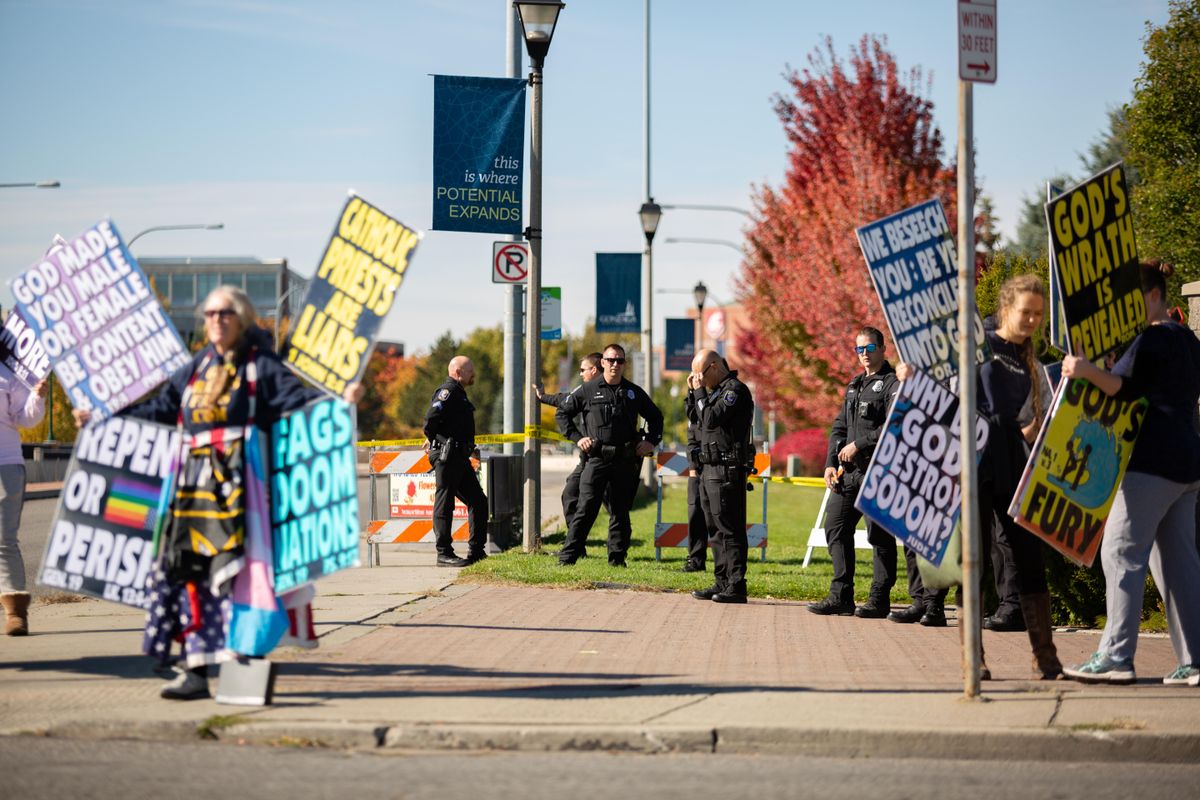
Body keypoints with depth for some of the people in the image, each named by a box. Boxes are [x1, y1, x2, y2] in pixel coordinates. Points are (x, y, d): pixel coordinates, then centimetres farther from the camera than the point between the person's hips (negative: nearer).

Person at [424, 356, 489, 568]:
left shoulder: (458, 393, 21)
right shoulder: (448, 391, -11)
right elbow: (431, 418, -23)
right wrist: (434, 441, -10)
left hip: (460, 459, 10)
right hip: (447, 457, -10)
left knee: (478, 502, 11)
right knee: (444, 505, -5)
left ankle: (477, 551, 16)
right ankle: (444, 554, -3)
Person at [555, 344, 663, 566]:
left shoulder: (634, 392, 11)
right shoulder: (588, 391, 3)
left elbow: (655, 416, 24)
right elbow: (562, 413, 10)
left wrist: (651, 441, 10)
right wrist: (577, 437, -1)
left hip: (625, 462, 3)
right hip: (596, 459, -3)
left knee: (621, 512, 7)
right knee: (586, 510, -7)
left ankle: (617, 558, 14)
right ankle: (568, 556, -6)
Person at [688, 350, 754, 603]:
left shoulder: (735, 390, -11)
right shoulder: (716, 390, 19)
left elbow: (711, 419, -20)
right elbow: (701, 422, 20)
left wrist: (700, 392, -12)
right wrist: (695, 392, 13)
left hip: (727, 472, -10)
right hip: (710, 470, 10)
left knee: (729, 530, -9)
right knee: (715, 530, 12)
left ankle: (736, 587, -8)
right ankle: (722, 583, 17)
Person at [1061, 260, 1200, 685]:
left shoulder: (1155, 339, -10)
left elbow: (1124, 386, -24)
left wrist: (1088, 371, -41)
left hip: (1153, 461, -10)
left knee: (1121, 551, -8)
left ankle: (1116, 656, -11)